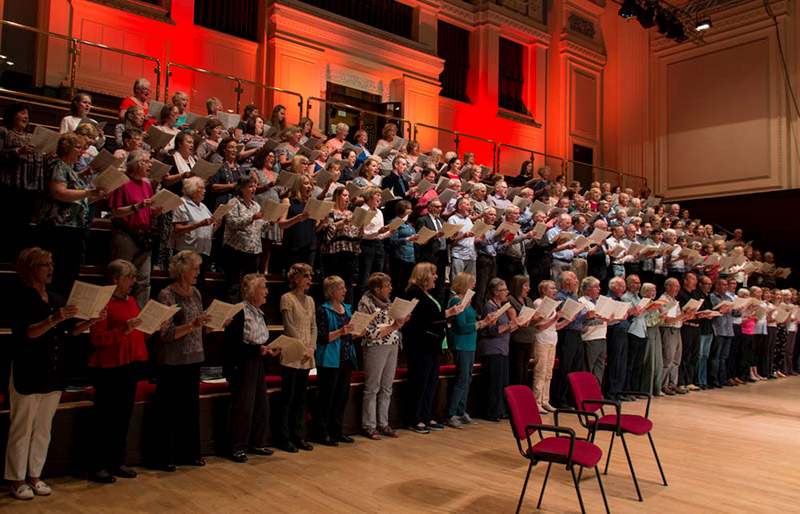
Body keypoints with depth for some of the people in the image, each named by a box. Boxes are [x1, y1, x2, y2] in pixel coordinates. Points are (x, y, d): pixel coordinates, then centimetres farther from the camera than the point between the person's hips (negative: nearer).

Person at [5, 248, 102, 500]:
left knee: (43, 428, 12)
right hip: (29, 373, -6)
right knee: (22, 428, 4)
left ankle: (34, 476, 22)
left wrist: (93, 320, -6)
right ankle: (17, 479, 14)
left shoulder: (57, 298, 11)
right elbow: (27, 332, -20)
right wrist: (53, 320, -34)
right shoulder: (22, 299, -8)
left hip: (54, 373, 6)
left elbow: (73, 329, 11)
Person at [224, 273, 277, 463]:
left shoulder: (259, 312, 14)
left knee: (261, 404, 12)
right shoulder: (239, 312, -14)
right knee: (242, 406, -3)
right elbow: (233, 342, -20)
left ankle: (256, 443, 25)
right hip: (241, 365, -9)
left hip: (257, 364, 9)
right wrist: (257, 349, -23)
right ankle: (236, 448, 11)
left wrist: (270, 349, 3)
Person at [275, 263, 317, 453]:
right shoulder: (287, 298, -6)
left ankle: (298, 437, 19)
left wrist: (312, 348, -2)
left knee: (300, 398, 11)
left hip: (306, 358, 6)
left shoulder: (310, 300, 14)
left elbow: (313, 326, 12)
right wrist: (303, 348, -13)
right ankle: (283, 438, 9)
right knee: (288, 398, 0)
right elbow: (289, 327, -11)